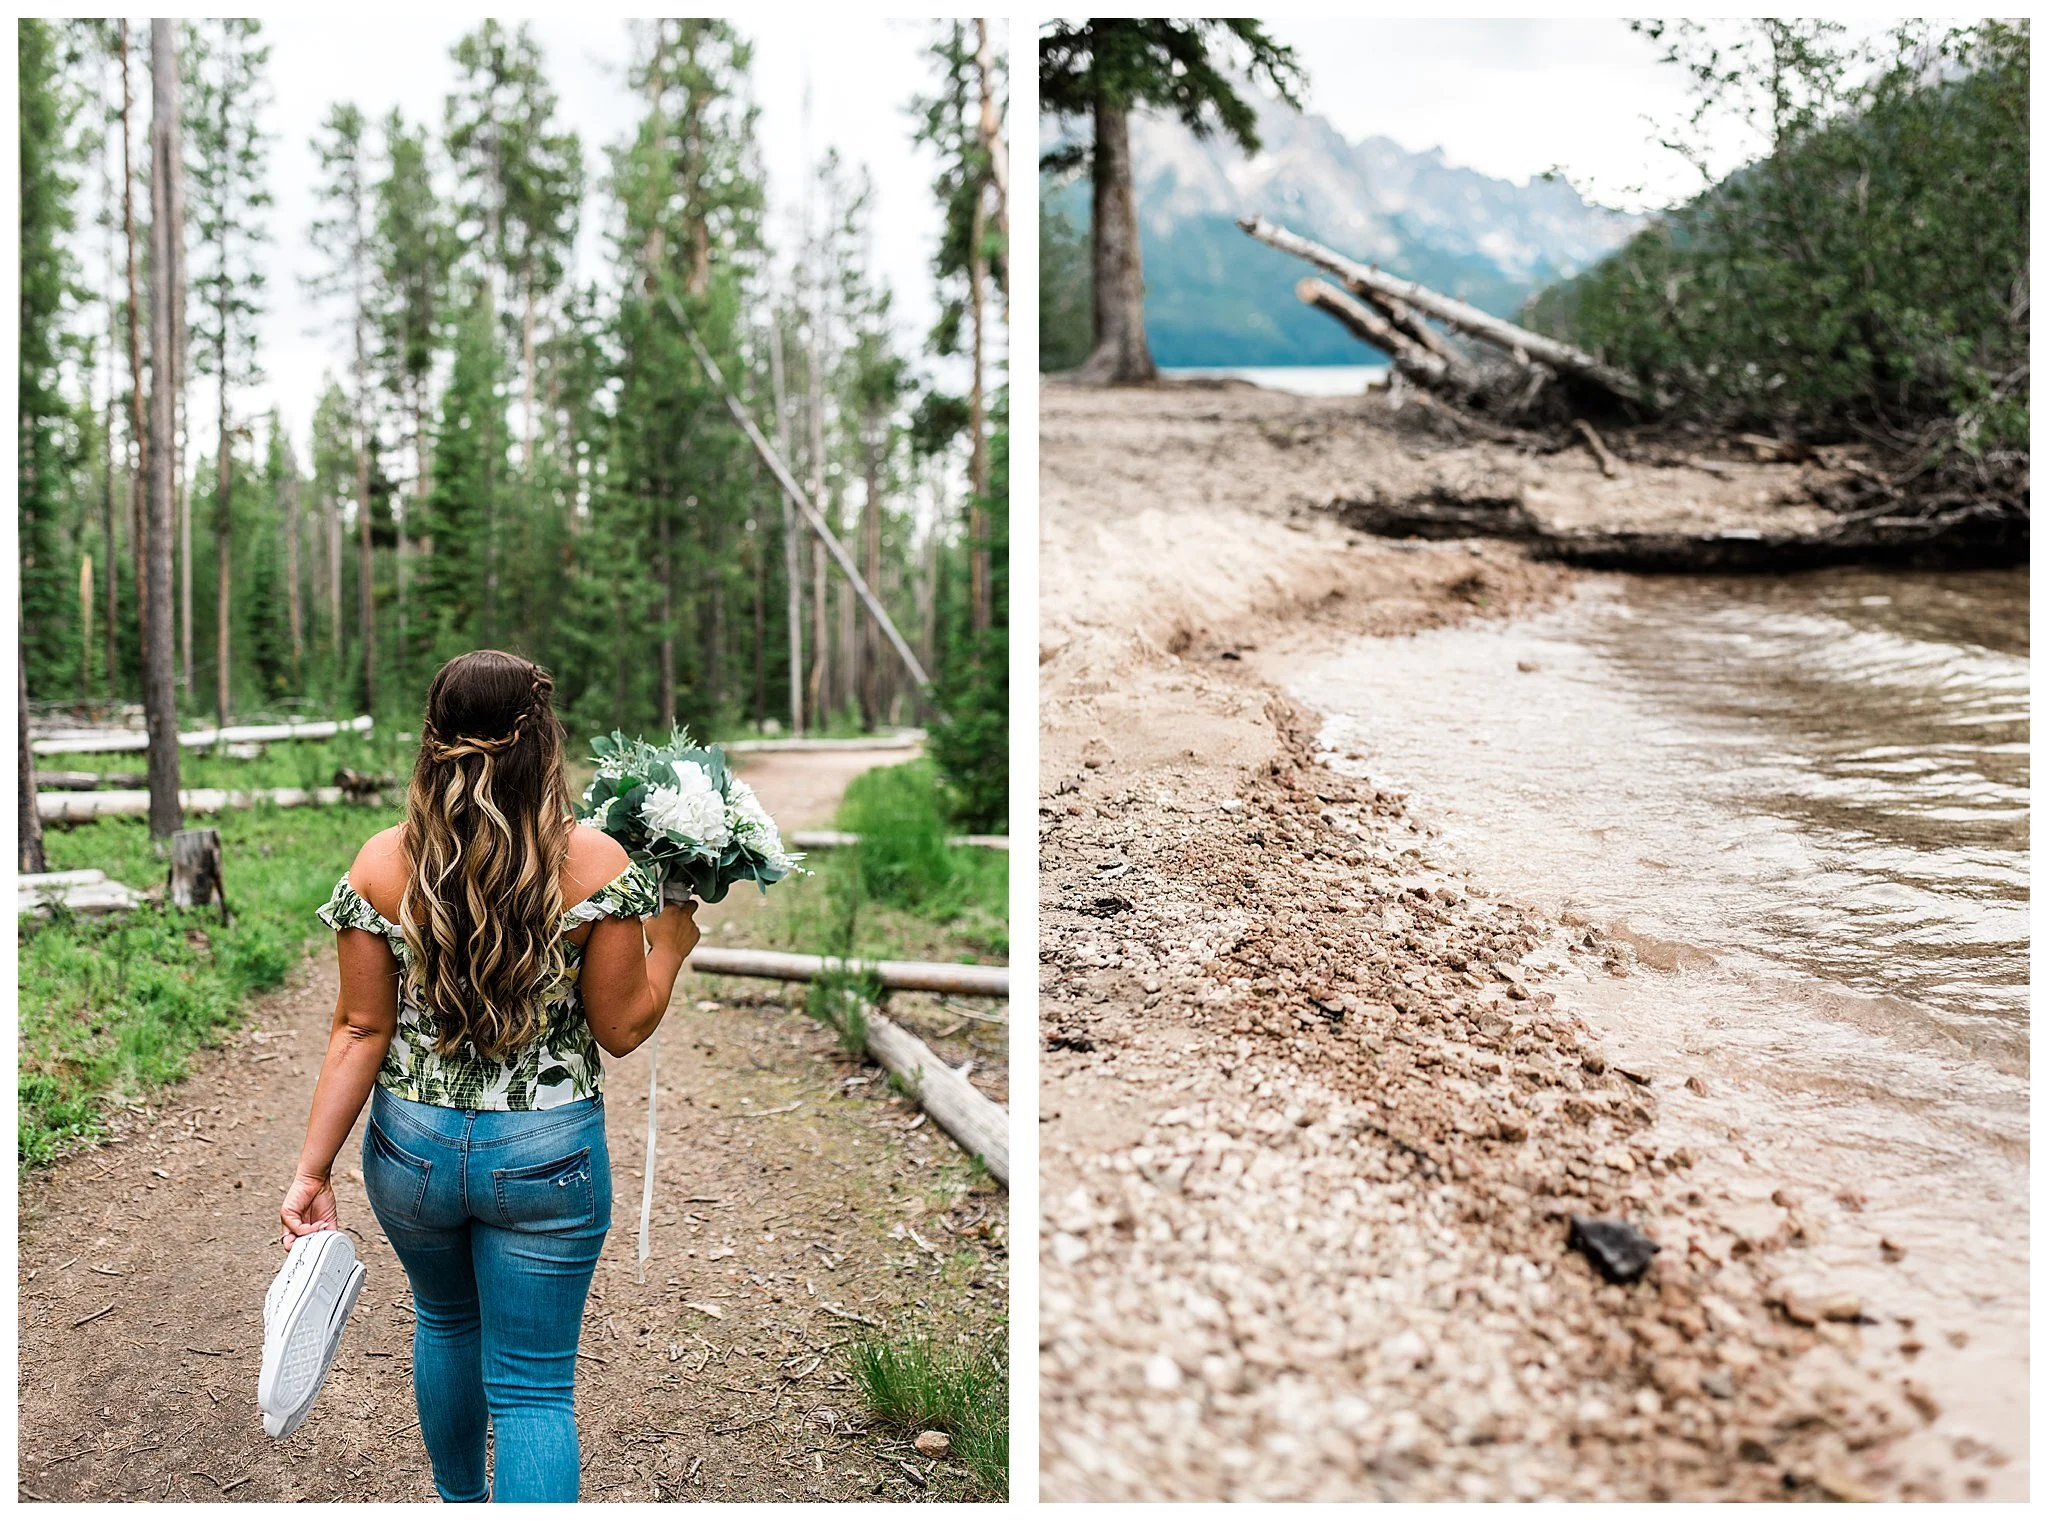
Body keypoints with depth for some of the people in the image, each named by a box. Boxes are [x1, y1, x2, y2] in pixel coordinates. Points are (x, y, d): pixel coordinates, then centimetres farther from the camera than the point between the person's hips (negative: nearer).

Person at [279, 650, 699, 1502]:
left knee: (445, 1321, 30)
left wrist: (313, 1169, 0)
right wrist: (669, 943, 8)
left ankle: (459, 1502, 51)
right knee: (534, 1385, 8)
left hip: (412, 1146, 3)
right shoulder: (595, 864, -14)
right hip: (547, 1157, -3)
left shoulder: (381, 867, -9)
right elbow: (622, 1029, -8)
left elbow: (361, 1031, -7)